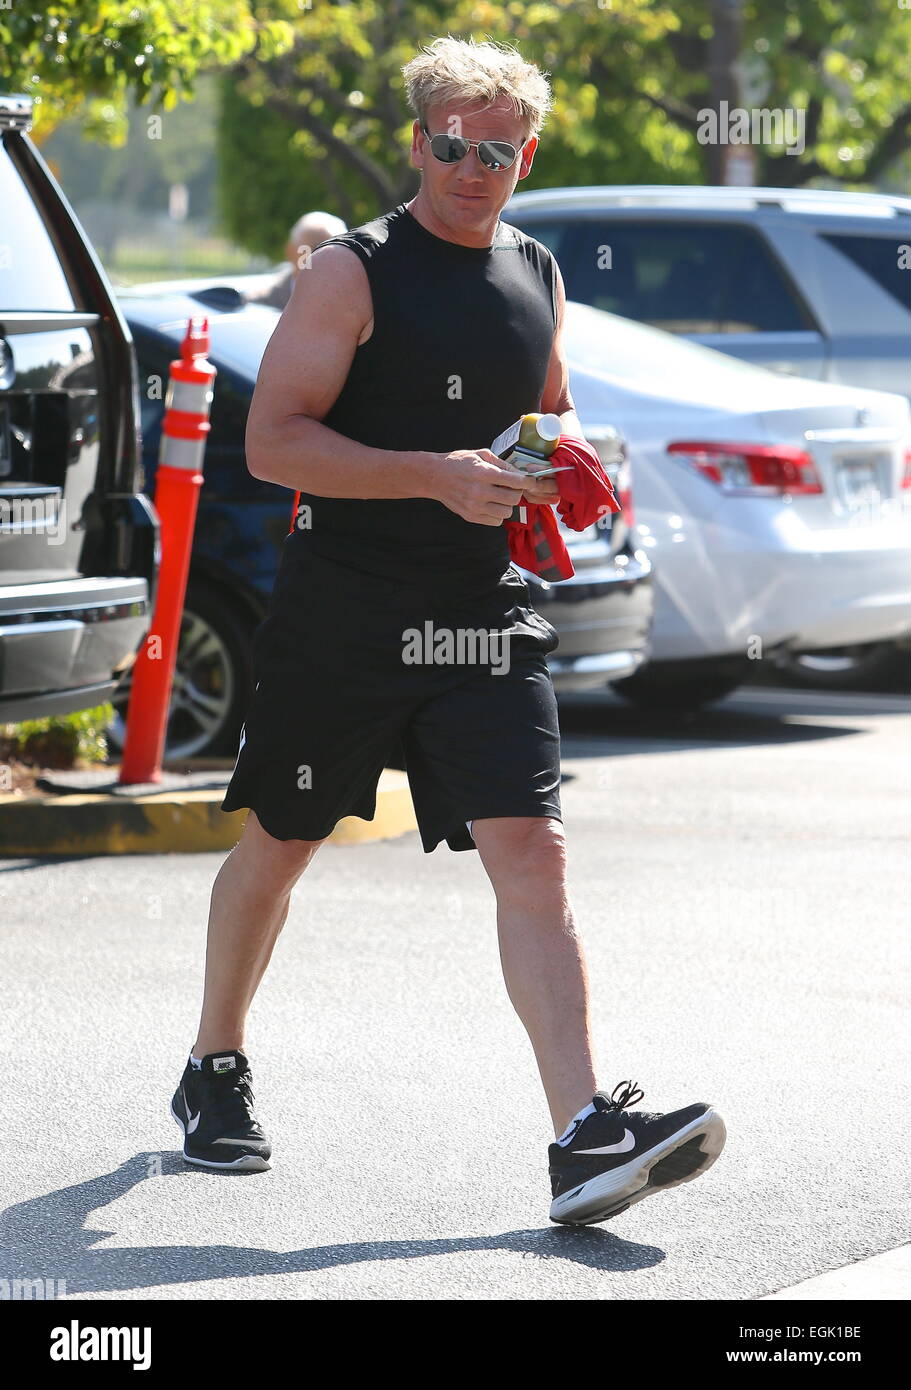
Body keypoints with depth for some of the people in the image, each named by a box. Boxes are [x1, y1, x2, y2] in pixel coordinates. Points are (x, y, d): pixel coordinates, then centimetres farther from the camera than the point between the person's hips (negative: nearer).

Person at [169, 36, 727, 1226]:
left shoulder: (539, 278, 11)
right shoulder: (353, 272, -6)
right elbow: (273, 439, -14)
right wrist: (436, 476, -23)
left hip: (484, 621, 3)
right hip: (339, 620, -3)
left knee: (532, 854, -11)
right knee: (279, 845, 12)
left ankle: (586, 1134, -20)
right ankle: (215, 1072, 34)